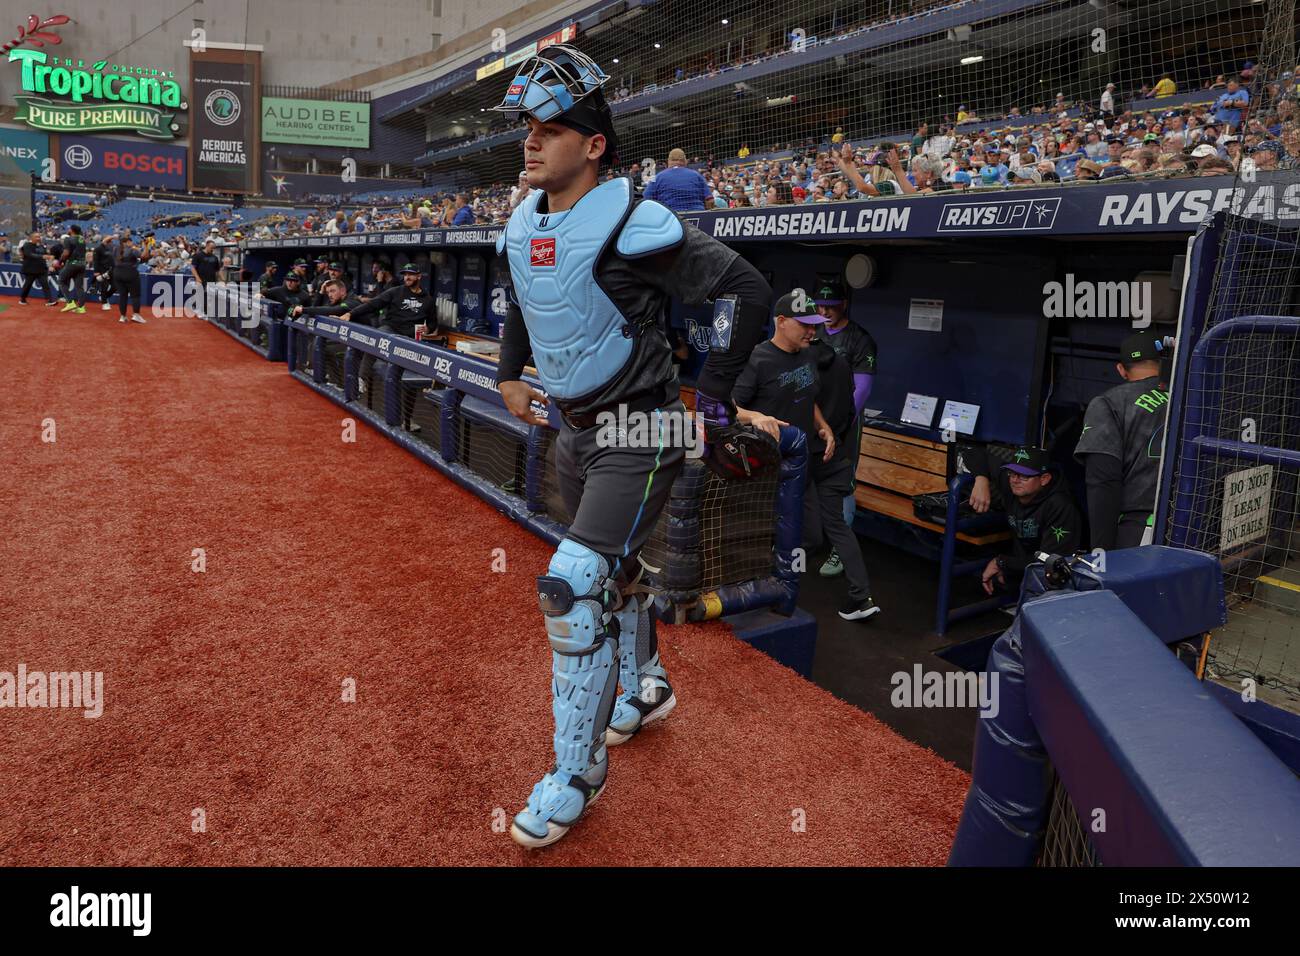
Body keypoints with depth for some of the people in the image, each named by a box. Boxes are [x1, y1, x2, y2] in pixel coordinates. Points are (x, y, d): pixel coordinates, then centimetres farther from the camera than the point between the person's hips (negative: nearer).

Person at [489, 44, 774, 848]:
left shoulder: (632, 224, -21)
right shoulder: (522, 227, 5)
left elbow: (747, 288, -21)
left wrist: (711, 399, -19)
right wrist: (509, 374, 17)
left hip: (641, 434, -8)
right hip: (574, 430, 8)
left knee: (574, 586, -15)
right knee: (614, 571, 22)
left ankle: (579, 772, 3)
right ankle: (646, 687, 48)